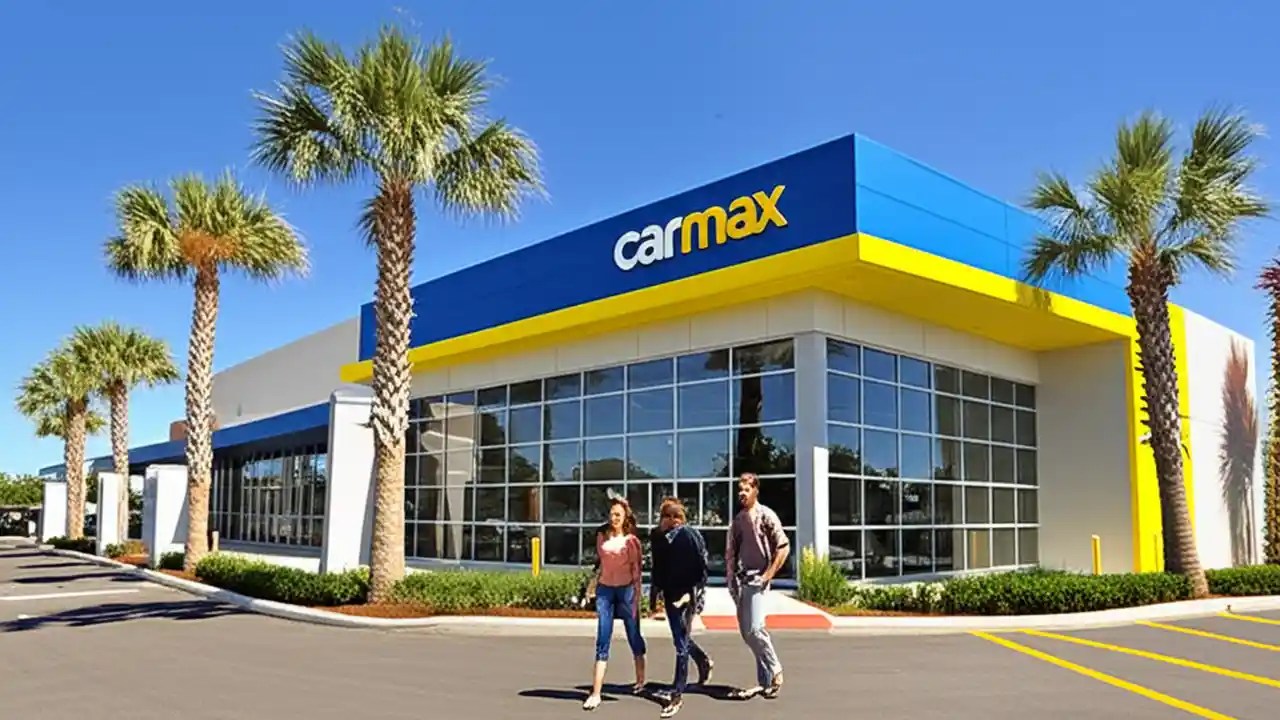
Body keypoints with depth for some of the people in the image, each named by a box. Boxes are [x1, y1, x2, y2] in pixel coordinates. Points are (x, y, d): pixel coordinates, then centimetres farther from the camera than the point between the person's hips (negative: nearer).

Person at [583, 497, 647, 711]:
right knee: (602, 641, -3)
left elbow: (636, 571, -2)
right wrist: (595, 588, 13)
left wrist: (636, 599, -6)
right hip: (604, 590, 2)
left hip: (626, 589, -2)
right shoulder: (601, 537, 4)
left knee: (633, 636, 11)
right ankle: (595, 693, -5)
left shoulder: (631, 540, -4)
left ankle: (640, 680, 31)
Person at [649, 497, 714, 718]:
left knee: (681, 643, -3)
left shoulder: (691, 535, -13)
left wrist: (695, 594, -17)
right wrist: (654, 596, 13)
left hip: (687, 594, -6)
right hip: (671, 594, 6)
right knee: (681, 639, 18)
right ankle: (704, 662, 47)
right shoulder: (659, 537, 4)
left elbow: (701, 566, -13)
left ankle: (677, 693, 5)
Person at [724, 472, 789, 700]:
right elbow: (730, 551, 17)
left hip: (757, 578, -7)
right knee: (746, 632, 7)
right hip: (741, 579, 7)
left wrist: (769, 574, -12)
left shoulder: (766, 516, -6)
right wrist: (730, 577, 6)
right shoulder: (738, 519, 12)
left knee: (754, 628, -16)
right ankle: (764, 679, 18)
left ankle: (775, 670, 6)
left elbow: (784, 546, -9)